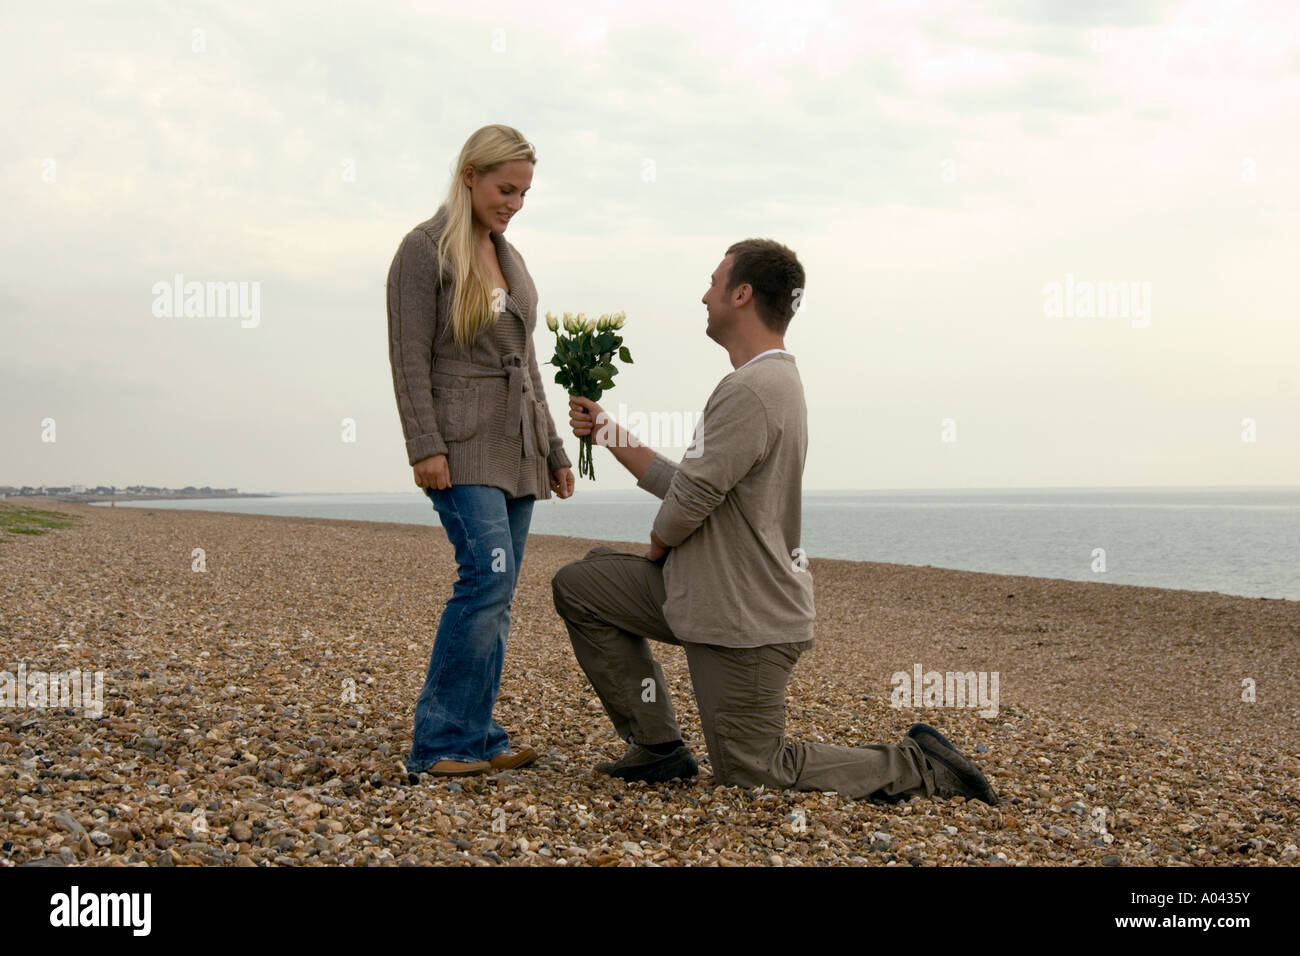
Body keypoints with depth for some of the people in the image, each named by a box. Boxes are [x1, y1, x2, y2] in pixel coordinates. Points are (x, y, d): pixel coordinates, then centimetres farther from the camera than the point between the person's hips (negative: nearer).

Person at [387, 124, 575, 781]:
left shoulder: (510, 257, 18)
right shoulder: (424, 250, -3)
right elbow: (410, 357, -10)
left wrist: (553, 450, 20)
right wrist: (424, 448, -19)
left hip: (516, 446, 7)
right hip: (462, 445, -7)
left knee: (495, 594, 4)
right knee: (489, 574, -19)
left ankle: (475, 739, 10)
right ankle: (437, 745, -12)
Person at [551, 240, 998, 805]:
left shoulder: (750, 391, -23)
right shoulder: (773, 379, 12)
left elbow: (688, 499, -23)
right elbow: (682, 482, 13)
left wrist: (656, 549, -1)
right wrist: (608, 434, 16)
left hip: (747, 619, -10)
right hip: (706, 591, 10)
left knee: (751, 771, 1)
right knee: (578, 585, 8)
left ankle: (916, 767, 10)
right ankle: (658, 747, 11)